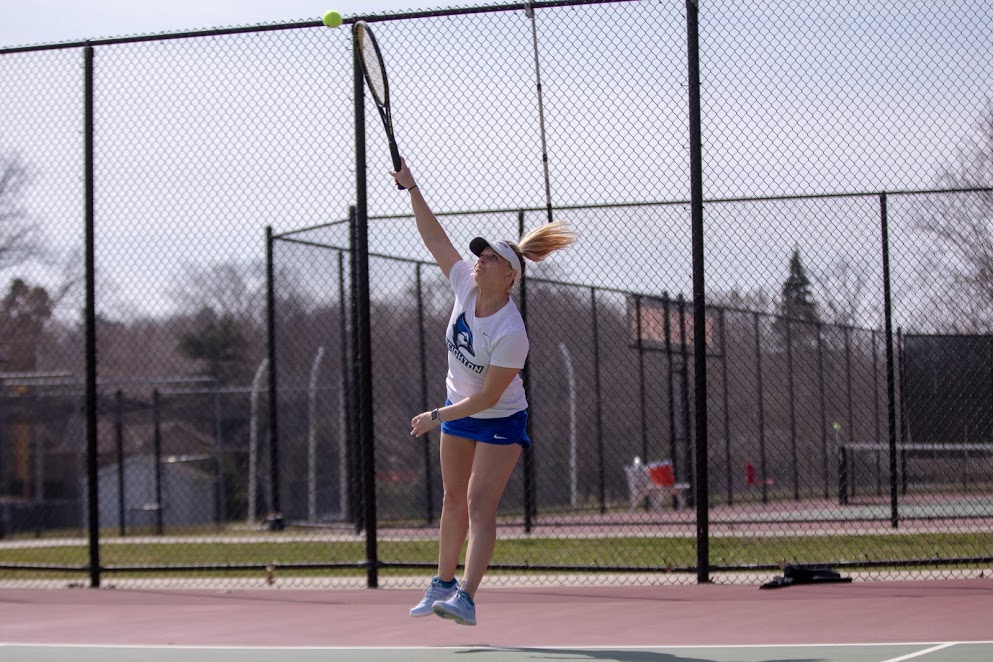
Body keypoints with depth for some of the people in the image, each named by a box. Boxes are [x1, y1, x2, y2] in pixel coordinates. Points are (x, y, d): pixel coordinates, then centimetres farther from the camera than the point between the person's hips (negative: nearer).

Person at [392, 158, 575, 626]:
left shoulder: (511, 334, -31)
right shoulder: (466, 286, -13)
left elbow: (488, 397, -26)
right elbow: (435, 238, 0)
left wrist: (436, 417, -20)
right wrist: (411, 188, -4)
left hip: (500, 421, -7)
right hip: (459, 411, 7)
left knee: (479, 504, -18)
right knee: (454, 500, 16)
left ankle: (465, 599, -28)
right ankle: (443, 583, 29)